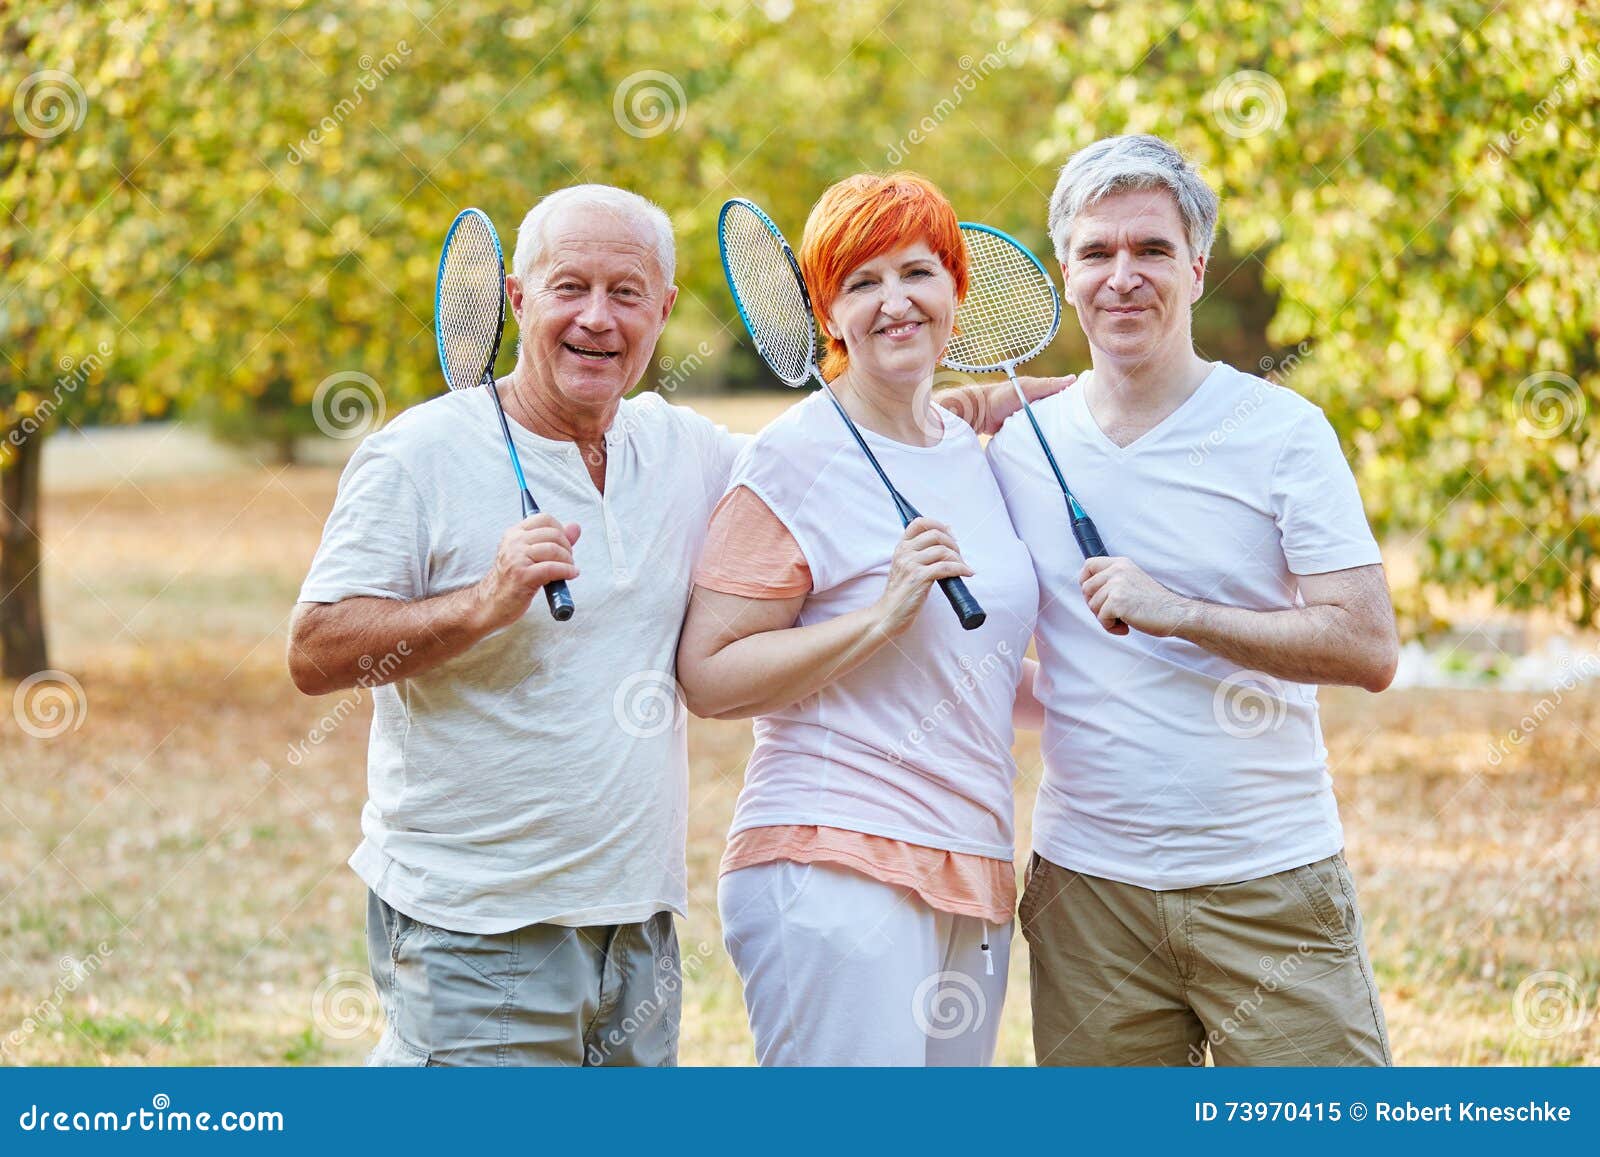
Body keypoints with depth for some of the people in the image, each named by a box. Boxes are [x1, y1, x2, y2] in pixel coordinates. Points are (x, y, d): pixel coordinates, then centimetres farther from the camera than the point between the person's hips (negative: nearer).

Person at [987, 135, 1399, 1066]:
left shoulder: (1283, 430, -3)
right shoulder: (1018, 448, 7)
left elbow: (1370, 649, -11)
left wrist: (1182, 613, -18)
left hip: (1271, 883, -3)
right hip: (1088, 889, 3)